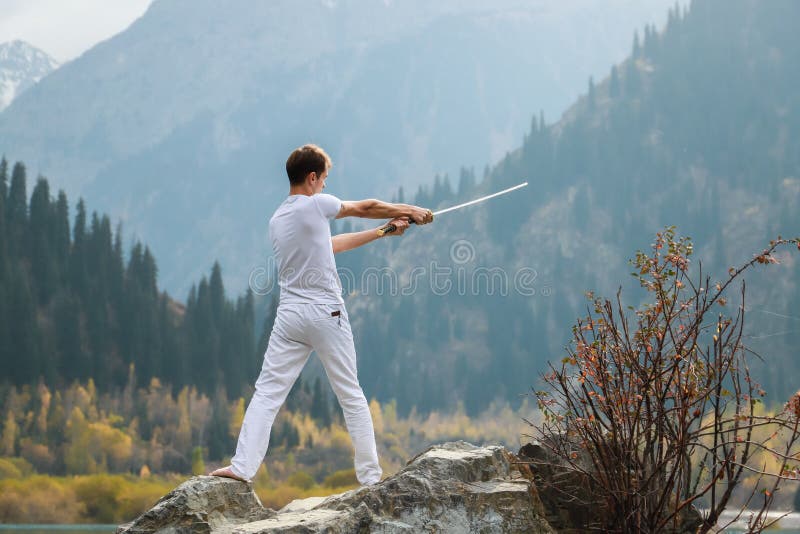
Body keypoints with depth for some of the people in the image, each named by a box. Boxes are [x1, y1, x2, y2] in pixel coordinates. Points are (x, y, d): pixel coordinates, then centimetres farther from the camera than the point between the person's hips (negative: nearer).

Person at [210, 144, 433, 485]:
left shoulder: (277, 220, 13)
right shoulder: (315, 205, -8)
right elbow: (365, 208, 5)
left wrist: (382, 232, 25)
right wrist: (408, 210, 22)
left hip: (289, 316, 5)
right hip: (326, 315, -5)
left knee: (267, 392, 1)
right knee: (351, 396, 6)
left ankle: (243, 466, -12)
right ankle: (370, 476, 11)